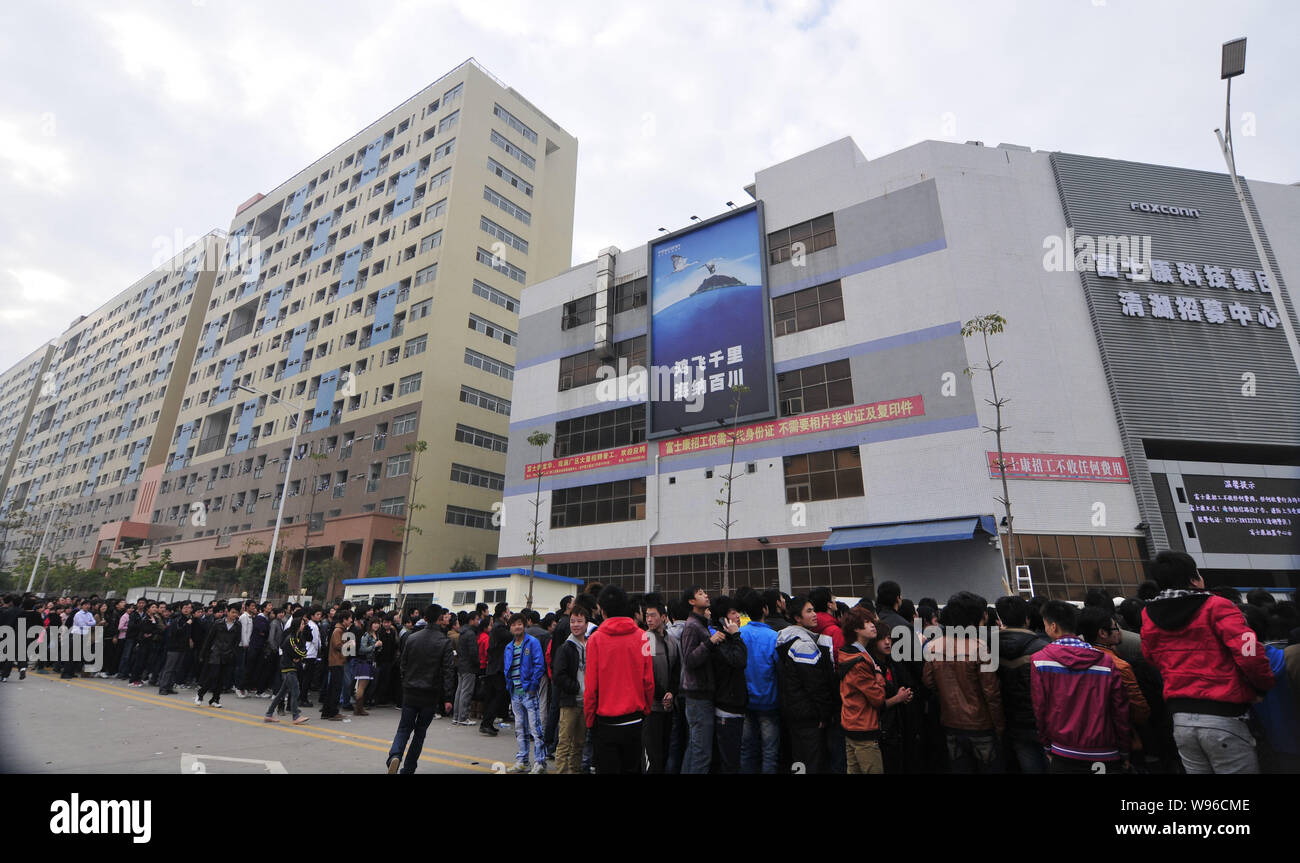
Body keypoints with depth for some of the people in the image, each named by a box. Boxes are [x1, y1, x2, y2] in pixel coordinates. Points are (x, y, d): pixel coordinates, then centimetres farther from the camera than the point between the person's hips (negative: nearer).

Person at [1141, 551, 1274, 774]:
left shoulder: (1148, 616, 7)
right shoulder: (1216, 607, -8)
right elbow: (1249, 653, -16)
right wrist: (1266, 686, 1)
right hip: (1223, 719, -5)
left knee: (1196, 769, 16)